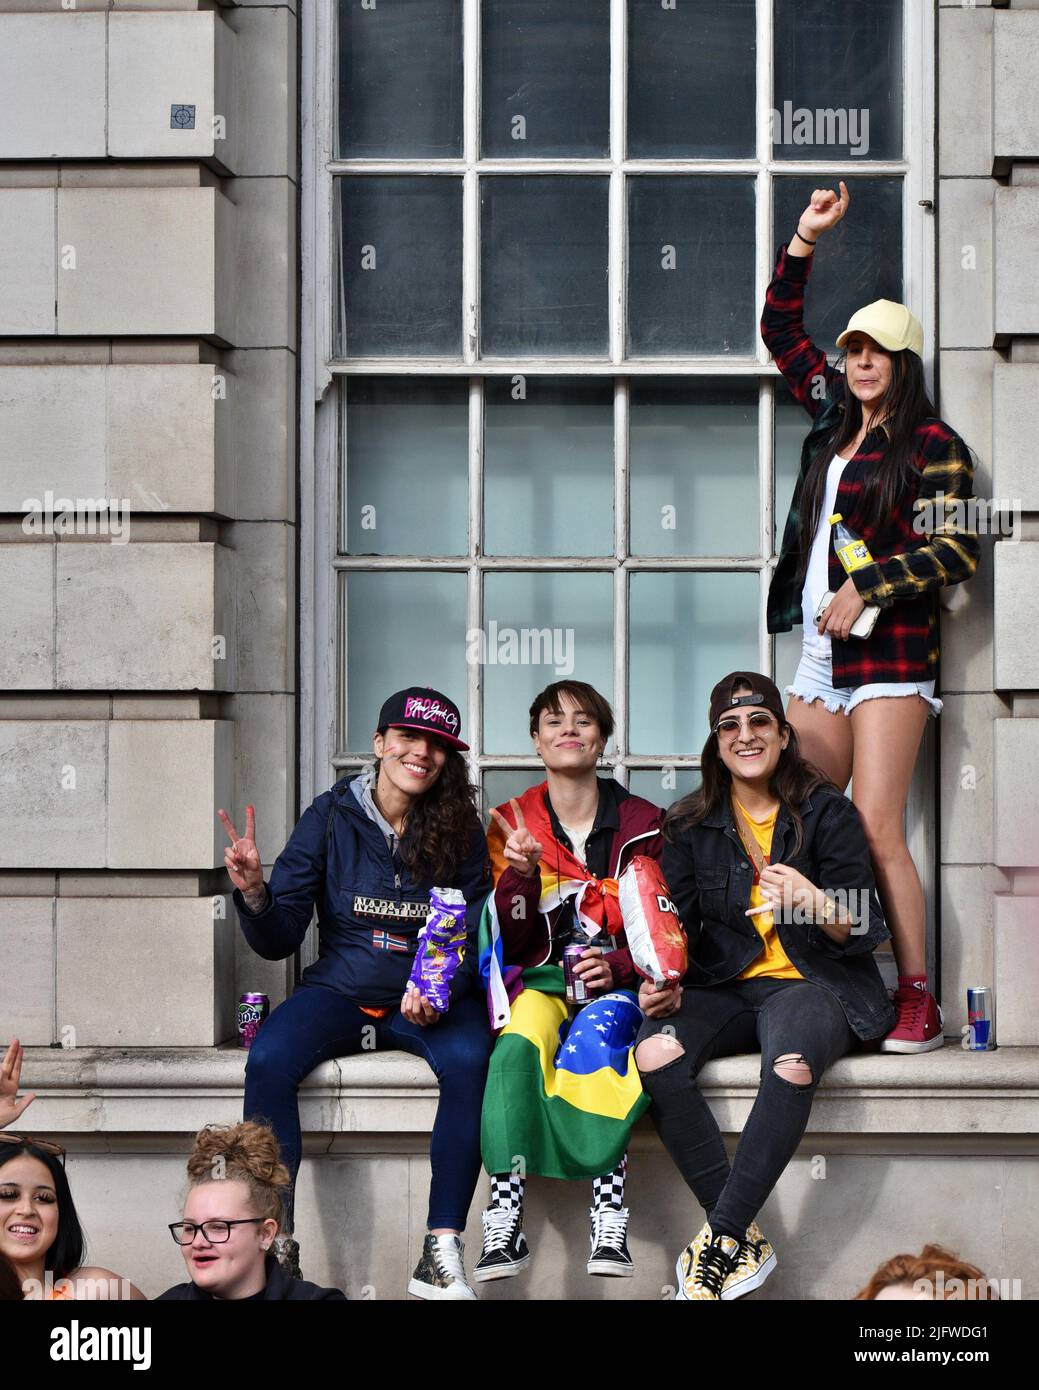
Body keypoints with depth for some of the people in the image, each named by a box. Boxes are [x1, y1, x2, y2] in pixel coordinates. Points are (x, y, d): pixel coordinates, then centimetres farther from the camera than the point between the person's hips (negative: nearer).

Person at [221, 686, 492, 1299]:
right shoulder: (330, 817, 0)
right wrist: (255, 893, -22)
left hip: (431, 997, 0)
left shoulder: (461, 831, 2)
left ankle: (442, 1253, -25)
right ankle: (276, 1243, -19)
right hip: (340, 990, 0)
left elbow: (476, 936, -1)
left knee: (469, 1060, -32)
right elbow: (279, 940, -1)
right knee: (268, 1060, -29)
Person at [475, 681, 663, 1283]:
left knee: (595, 1039, -36)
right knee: (518, 1045, -34)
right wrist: (520, 873, -16)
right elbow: (512, 940, 3)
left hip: (617, 980, -1)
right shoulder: (513, 824, 9)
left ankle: (610, 1228, -39)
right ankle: (505, 1222, -38)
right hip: (542, 977, 1)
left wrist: (617, 966, -14)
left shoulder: (641, 822, 8)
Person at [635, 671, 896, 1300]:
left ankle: (720, 1238, -28)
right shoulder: (690, 824, 10)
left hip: (810, 984, -3)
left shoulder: (828, 812, 1)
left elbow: (863, 935, -3)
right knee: (656, 1053, -30)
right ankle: (746, 1240, -25)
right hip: (723, 986, 3)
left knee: (791, 1067, -38)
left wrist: (814, 902, -25)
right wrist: (662, 984, -11)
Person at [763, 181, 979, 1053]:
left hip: (888, 652, -7)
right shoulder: (836, 417, 14)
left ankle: (918, 999, -8)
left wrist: (867, 588, -14)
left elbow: (957, 552, -10)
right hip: (822, 653, 7)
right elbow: (781, 330, 25)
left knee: (874, 830, -12)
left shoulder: (931, 445, -5)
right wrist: (805, 240, 19)